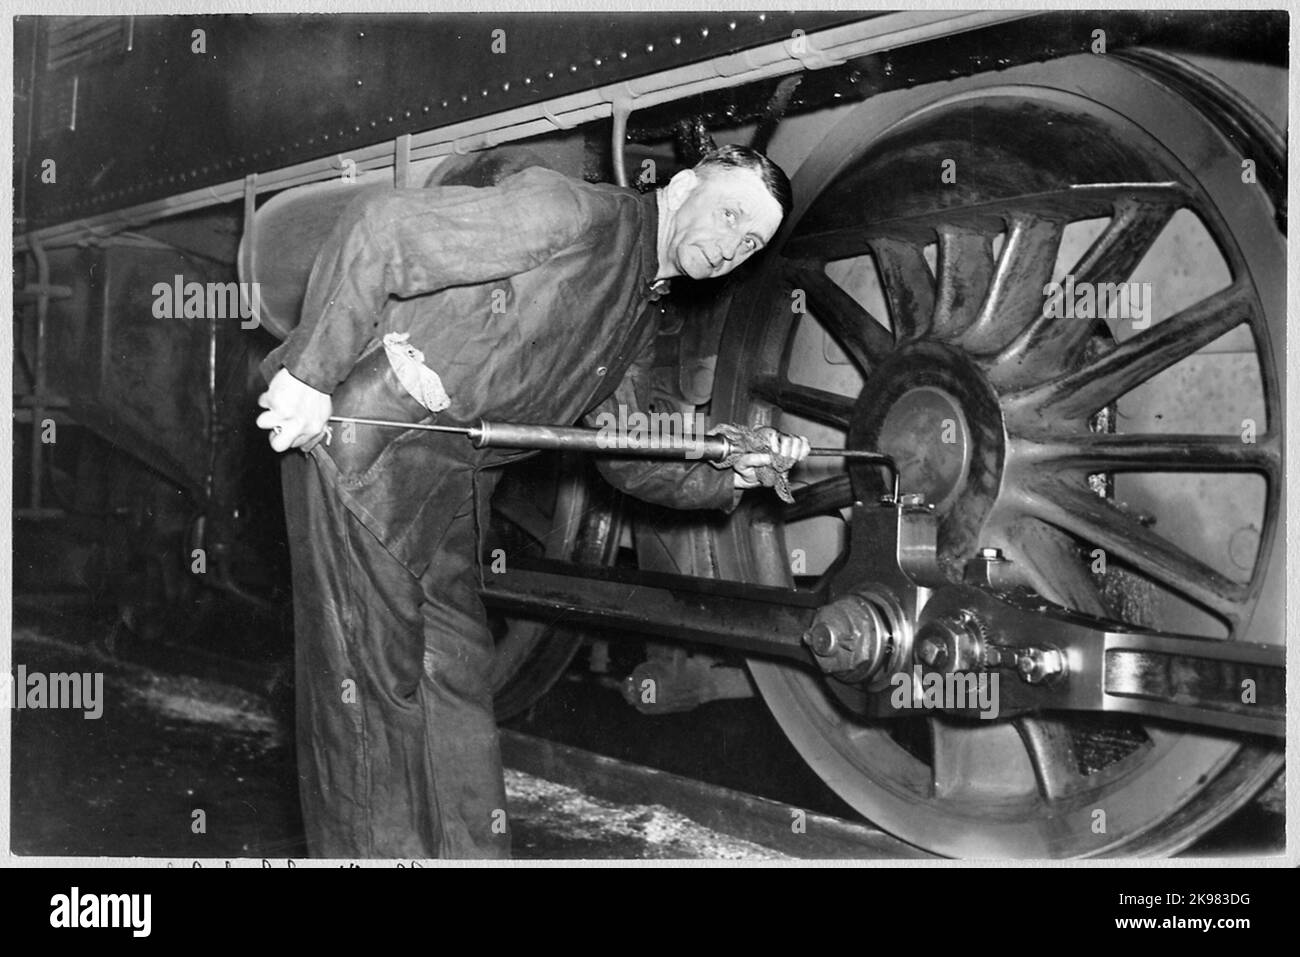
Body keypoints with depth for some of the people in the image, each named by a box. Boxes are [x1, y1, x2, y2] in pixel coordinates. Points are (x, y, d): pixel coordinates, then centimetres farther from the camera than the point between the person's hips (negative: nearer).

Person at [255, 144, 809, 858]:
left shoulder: (639, 317, 12)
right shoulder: (568, 212, -17)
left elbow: (624, 455, 16)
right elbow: (379, 227, -23)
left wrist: (729, 478, 1)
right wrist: (311, 372, -27)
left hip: (453, 496, 9)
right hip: (359, 446, -9)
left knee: (455, 678, 13)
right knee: (371, 681, -2)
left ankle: (470, 853, 25)